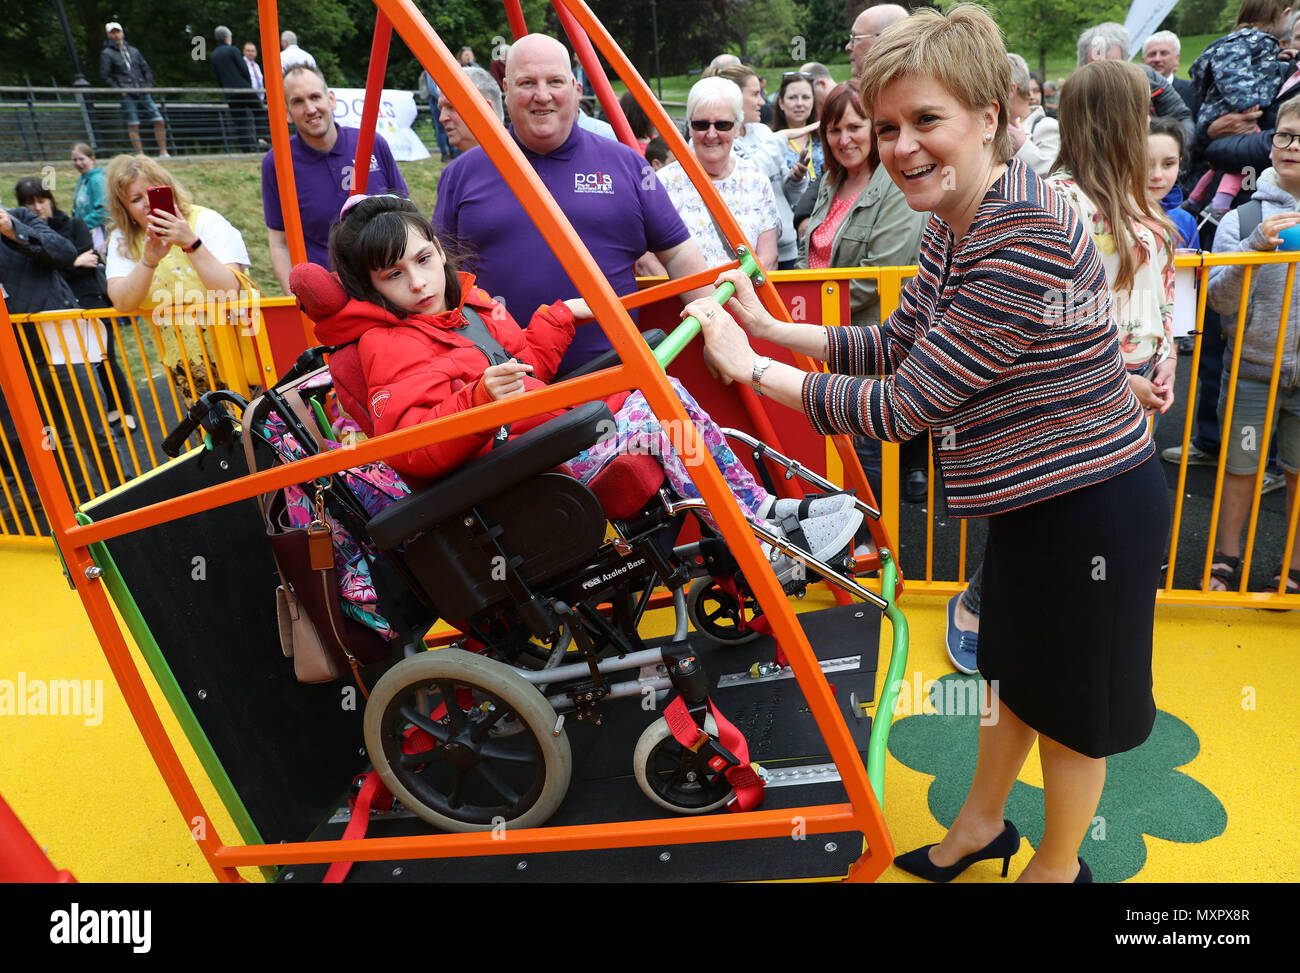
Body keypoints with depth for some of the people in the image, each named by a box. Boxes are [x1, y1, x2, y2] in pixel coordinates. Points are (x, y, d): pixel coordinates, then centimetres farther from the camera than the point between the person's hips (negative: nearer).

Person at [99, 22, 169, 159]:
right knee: (133, 125, -8)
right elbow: (105, 75, 1)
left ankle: (163, 152, 0)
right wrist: (118, 89, -9)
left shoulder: (133, 51, 20)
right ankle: (140, 154, -6)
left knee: (159, 121, -4)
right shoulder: (107, 54, 6)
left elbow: (147, 69, 23)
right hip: (127, 95, -4)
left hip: (143, 93, 4)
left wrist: (148, 85, 8)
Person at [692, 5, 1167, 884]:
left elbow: (902, 406, -29)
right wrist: (770, 326, 0)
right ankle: (981, 826, 48)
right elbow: (898, 347, 7)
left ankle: (1058, 866, 41)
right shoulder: (955, 221, 1)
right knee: (1014, 674, 25)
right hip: (1032, 492, 9)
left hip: (1094, 504, -9)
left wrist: (746, 367, -21)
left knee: (1070, 707, 14)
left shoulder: (1027, 241, -30)